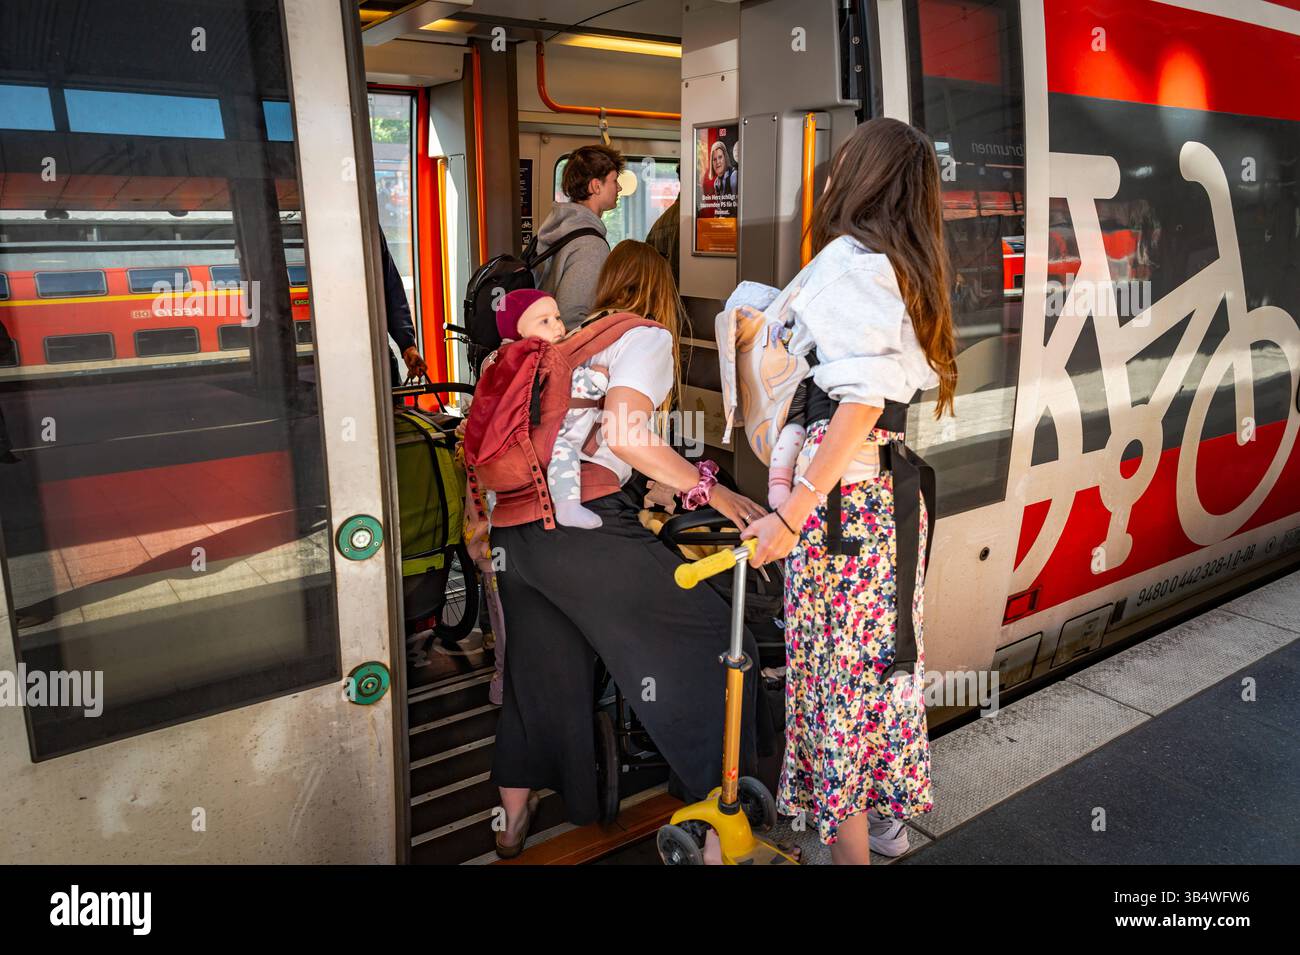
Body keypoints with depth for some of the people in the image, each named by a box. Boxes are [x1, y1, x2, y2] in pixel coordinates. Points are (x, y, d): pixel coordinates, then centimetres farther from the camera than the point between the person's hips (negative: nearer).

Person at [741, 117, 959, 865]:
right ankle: (890, 819, 35)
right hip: (897, 489, 8)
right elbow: (888, 390, 6)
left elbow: (859, 403, -21)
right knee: (885, 659, 18)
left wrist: (788, 518, -21)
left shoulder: (846, 258, -11)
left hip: (844, 495, -8)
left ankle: (850, 846, 16)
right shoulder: (910, 270, 13)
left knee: (836, 669, 3)